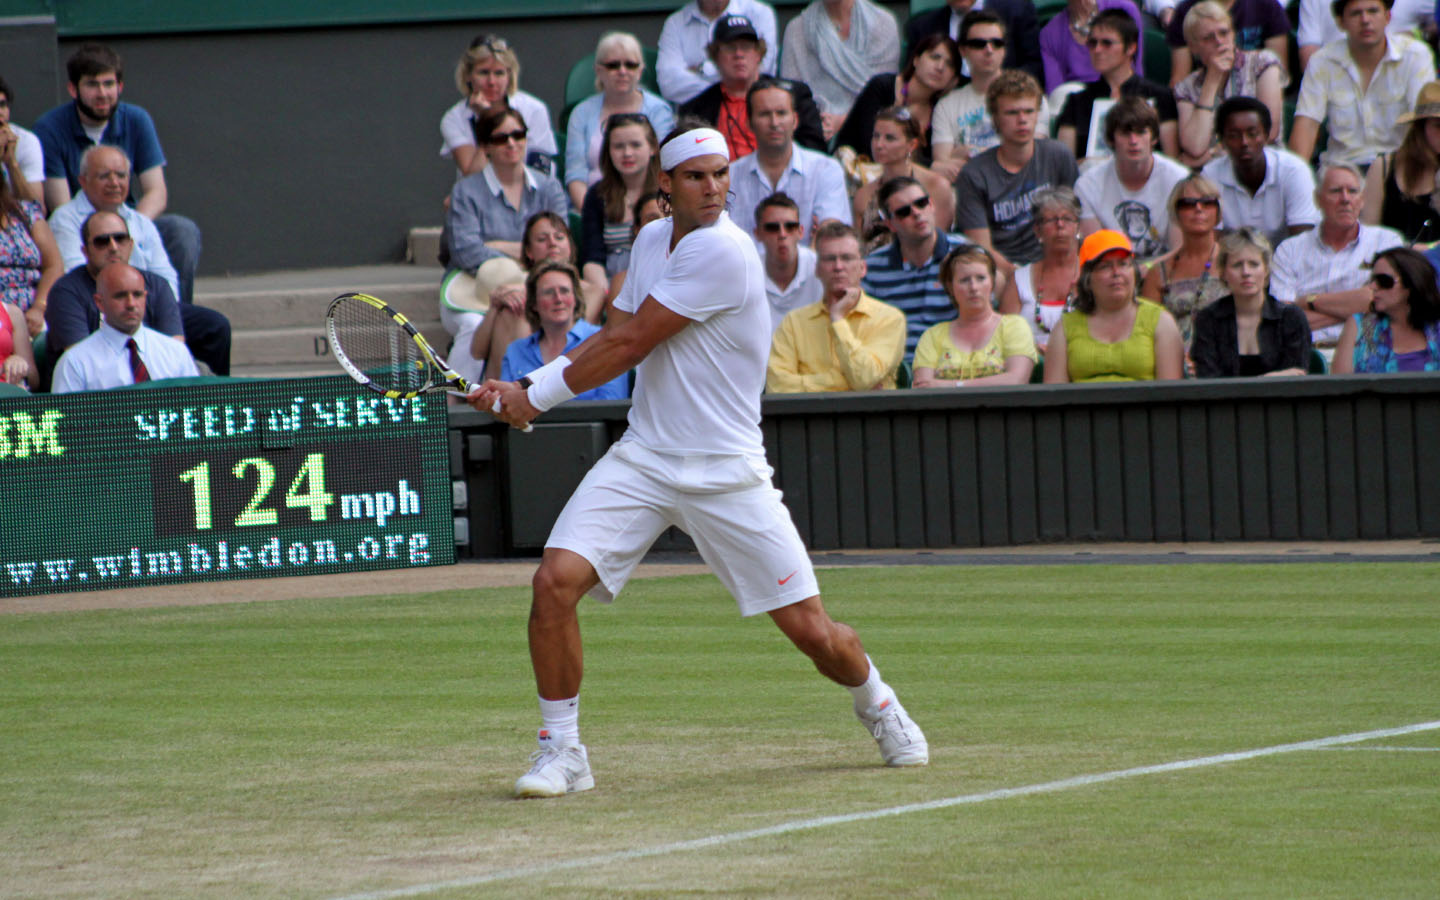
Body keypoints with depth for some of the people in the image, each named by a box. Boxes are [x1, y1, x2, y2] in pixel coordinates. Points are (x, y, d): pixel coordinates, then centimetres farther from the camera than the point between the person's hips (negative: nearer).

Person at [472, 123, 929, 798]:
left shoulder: (723, 250, -19)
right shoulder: (652, 239, 7)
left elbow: (629, 344, -16)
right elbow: (613, 337, 11)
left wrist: (538, 394, -5)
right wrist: (522, 390, -3)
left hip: (726, 473, -5)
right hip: (643, 457, 5)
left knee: (813, 633, -2)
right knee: (556, 579, -16)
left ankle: (876, 703, 32)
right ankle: (561, 752, -2)